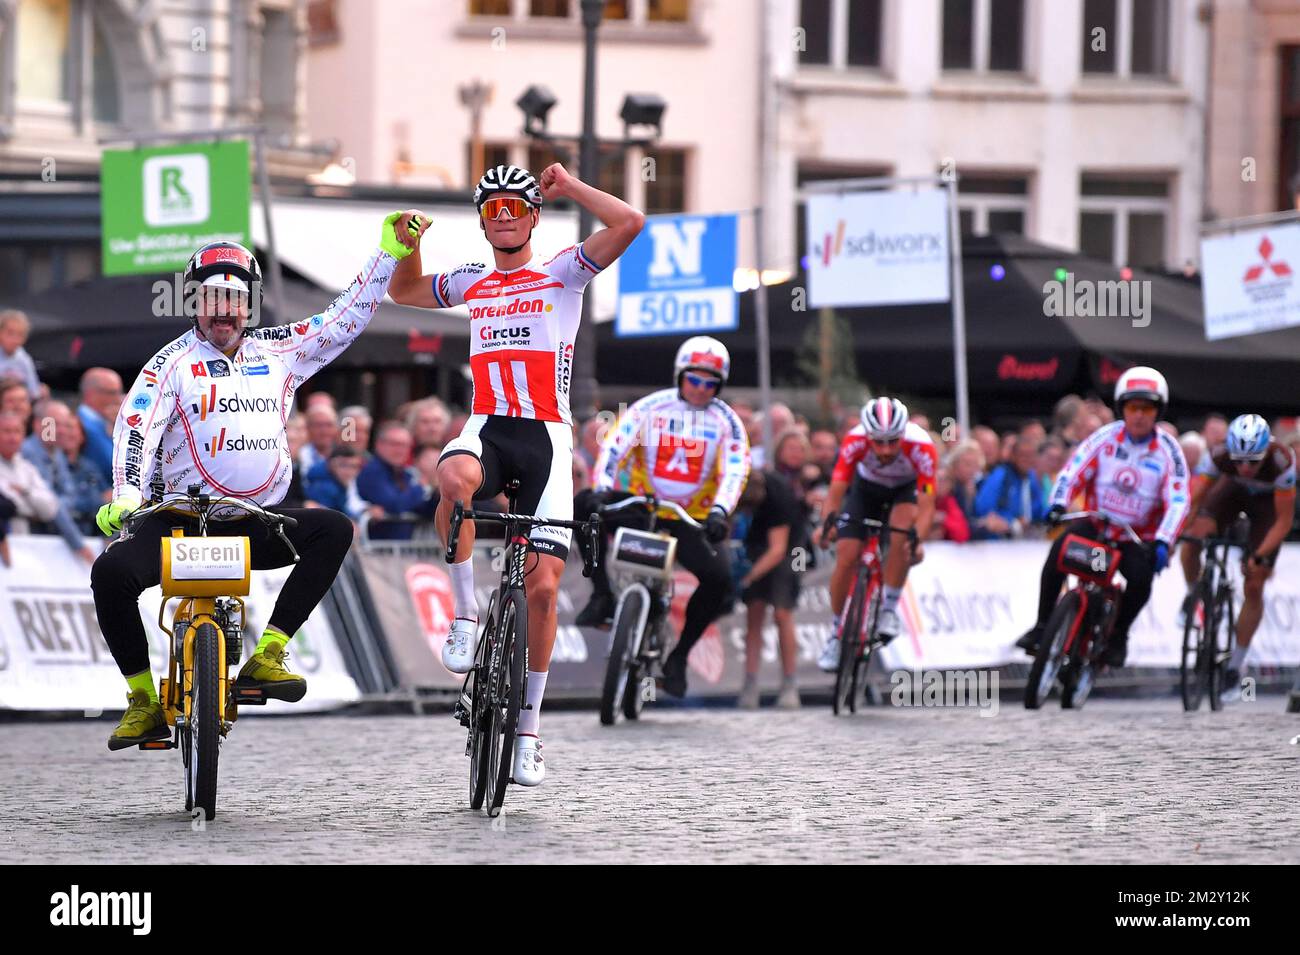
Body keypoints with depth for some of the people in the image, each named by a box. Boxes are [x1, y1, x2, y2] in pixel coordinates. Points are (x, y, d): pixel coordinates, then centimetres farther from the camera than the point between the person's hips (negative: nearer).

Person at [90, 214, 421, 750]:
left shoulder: (277, 352, 11)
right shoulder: (173, 363, -1)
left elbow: (345, 319, 14)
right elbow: (137, 428, -13)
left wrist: (389, 254, 8)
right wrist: (126, 497, -29)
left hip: (257, 524, 3)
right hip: (181, 521, -3)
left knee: (333, 530, -22)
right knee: (113, 572, -29)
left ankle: (267, 654, -17)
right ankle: (143, 700, -11)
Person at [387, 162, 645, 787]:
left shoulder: (561, 274, 6)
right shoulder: (471, 283, 17)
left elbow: (629, 224, -8)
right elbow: (404, 293, 35)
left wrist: (567, 186, -5)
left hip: (546, 437, -1)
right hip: (487, 429, 1)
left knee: (543, 586, -6)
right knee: (455, 480, -39)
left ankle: (528, 732, 5)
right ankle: (466, 615, -22)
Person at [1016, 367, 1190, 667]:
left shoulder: (1168, 451, -7)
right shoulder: (1105, 438, -3)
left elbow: (1177, 501, -15)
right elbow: (1073, 471, -9)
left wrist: (1163, 542, -31)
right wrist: (1058, 504, -29)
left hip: (1137, 539, -1)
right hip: (1095, 526, 1)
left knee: (1141, 575, -31)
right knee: (1059, 550, -28)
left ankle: (1118, 634, -5)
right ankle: (1042, 625, -18)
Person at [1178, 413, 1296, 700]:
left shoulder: (1282, 461, -39)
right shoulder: (1219, 455, -35)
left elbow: (1284, 521, -31)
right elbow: (1193, 500, -32)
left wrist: (1259, 556, -40)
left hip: (1269, 501, -2)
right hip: (1233, 491, 2)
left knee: (1253, 588, -6)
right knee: (1195, 537, -29)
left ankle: (1235, 666, 9)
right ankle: (1192, 595, 2)